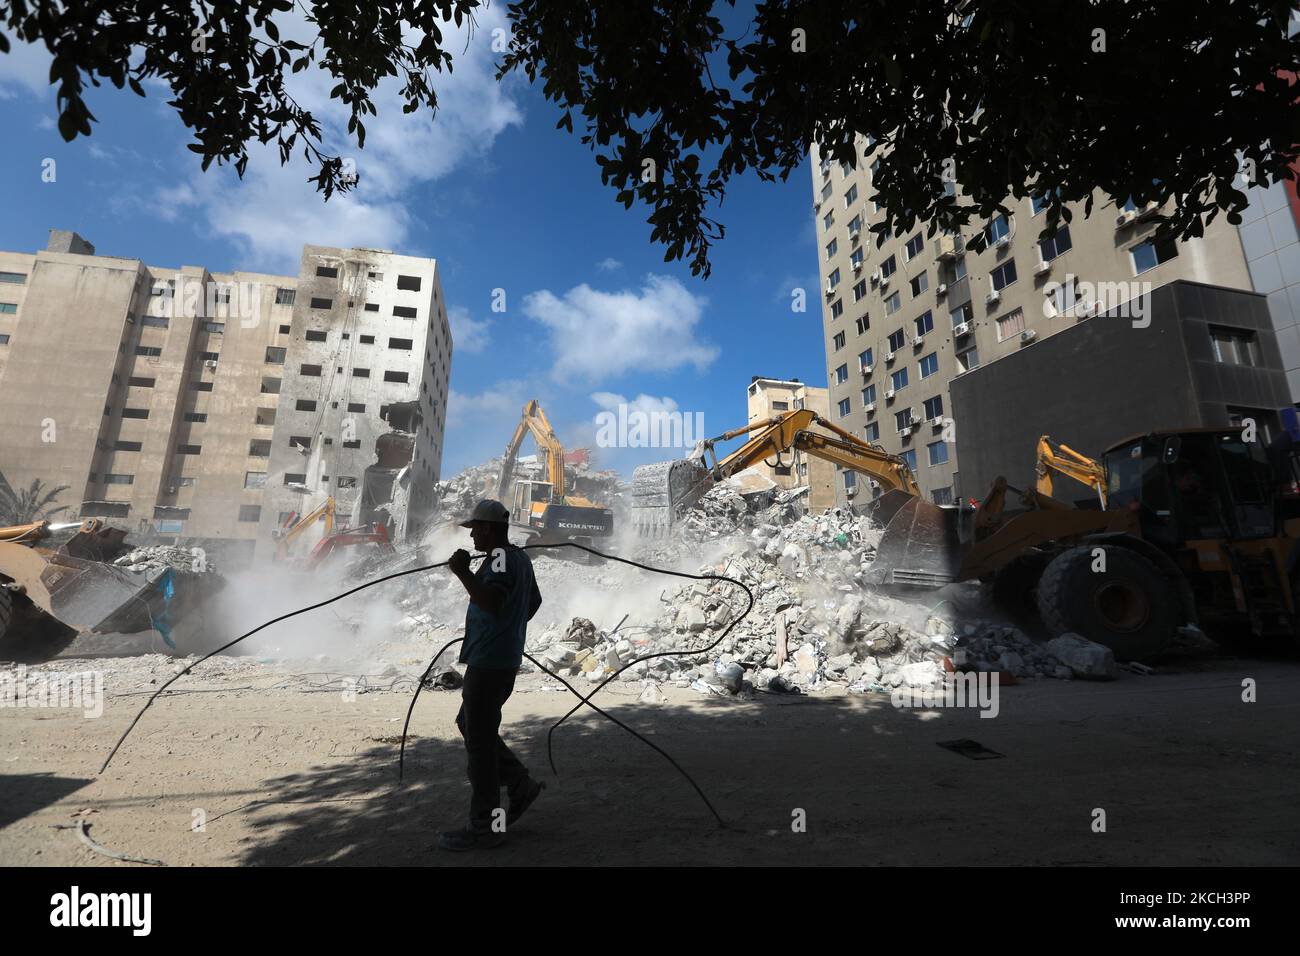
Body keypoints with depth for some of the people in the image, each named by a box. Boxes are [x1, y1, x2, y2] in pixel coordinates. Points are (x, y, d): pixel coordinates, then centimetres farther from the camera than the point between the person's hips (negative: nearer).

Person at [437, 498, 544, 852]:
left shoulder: (500, 559, -17)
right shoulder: (520, 557, 13)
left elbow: (491, 603, -32)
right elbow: (535, 601, 24)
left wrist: (462, 571, -28)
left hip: (489, 662, -10)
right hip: (504, 658, 10)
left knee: (479, 740, 0)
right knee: (469, 725, 22)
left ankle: (485, 826, 12)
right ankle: (520, 785, 25)